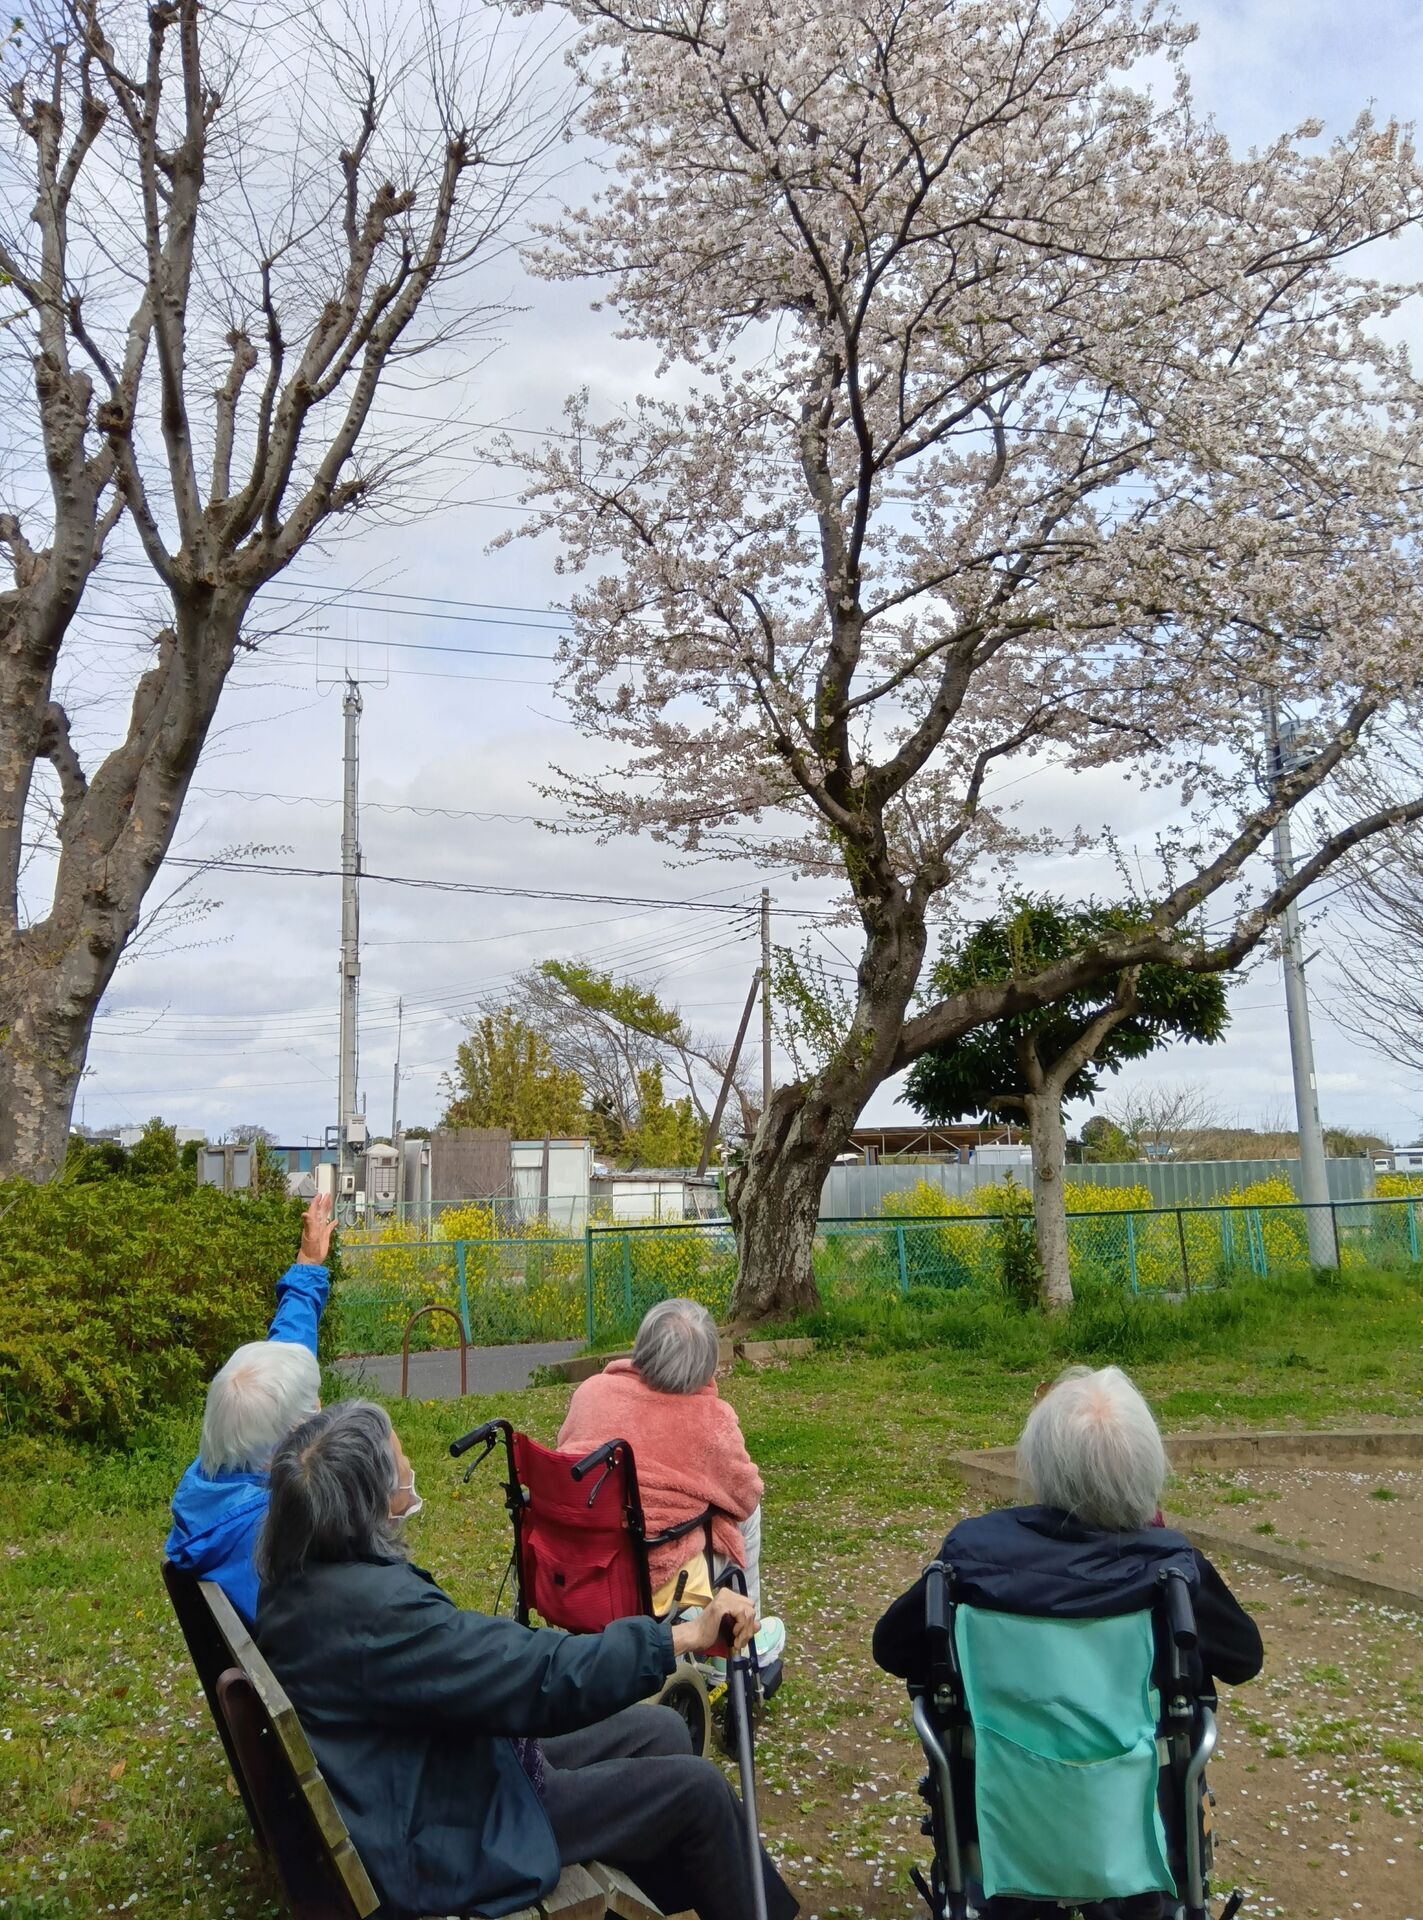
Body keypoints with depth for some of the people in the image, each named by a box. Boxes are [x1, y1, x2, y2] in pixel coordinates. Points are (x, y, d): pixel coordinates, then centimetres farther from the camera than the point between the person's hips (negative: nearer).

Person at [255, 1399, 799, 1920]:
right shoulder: (374, 1608, -35)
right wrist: (688, 1634, -24)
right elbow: (551, 1678, -32)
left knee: (660, 1732, 12)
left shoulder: (300, 1576, -6)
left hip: (405, 1786, 9)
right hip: (438, 1845, -9)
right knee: (697, 1788, -3)